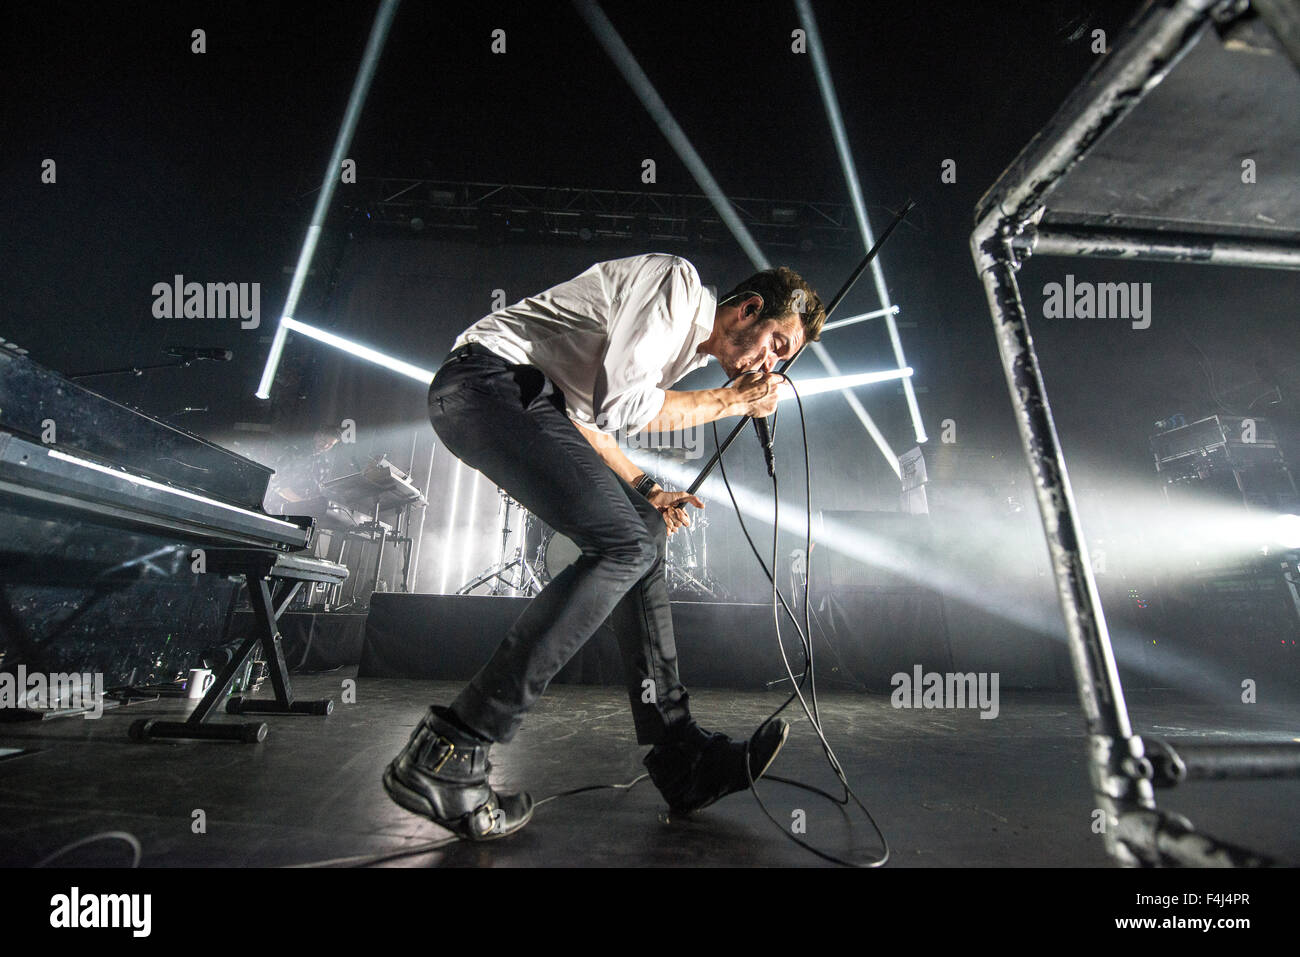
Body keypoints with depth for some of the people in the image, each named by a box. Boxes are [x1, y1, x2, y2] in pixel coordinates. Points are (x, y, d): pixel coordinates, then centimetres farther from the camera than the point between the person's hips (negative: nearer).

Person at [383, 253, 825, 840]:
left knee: (643, 534, 4)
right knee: (624, 547, -20)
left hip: (526, 401, 11)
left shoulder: (689, 345, 23)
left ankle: (680, 758, 4)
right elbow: (620, 403, -18)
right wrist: (730, 400, -6)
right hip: (487, 379, -11)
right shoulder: (676, 280, -6)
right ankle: (443, 757, -19)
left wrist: (643, 490, 14)